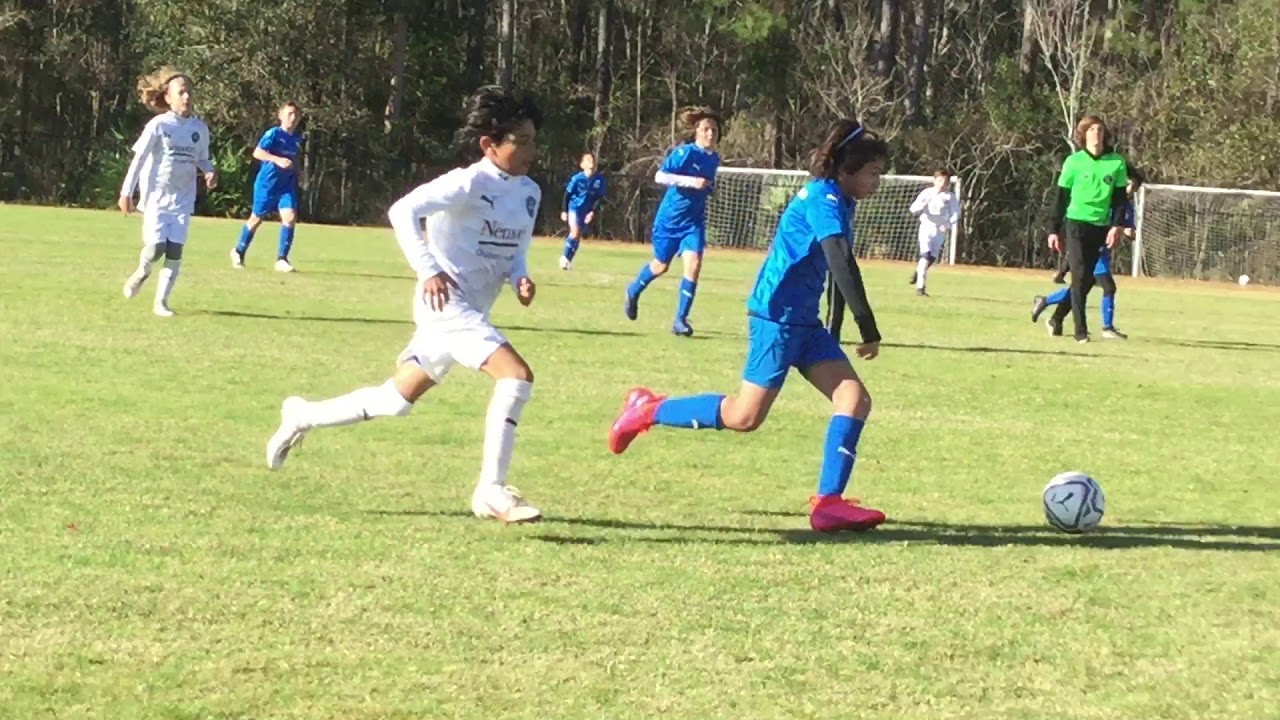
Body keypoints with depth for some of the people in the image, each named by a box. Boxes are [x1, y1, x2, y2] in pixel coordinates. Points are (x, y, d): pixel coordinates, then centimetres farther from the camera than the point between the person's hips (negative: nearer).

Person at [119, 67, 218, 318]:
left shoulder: (200, 128, 4)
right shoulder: (158, 125, -8)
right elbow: (139, 159, -6)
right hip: (156, 196, -3)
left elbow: (202, 159, 16)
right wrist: (126, 193, -9)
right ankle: (143, 270, 23)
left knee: (175, 252, -5)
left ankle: (161, 302, 5)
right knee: (156, 248, -13)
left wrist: (210, 172, -8)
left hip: (183, 200, 3)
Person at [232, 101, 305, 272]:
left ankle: (281, 259, -9)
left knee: (290, 217, -13)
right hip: (268, 182, -5)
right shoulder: (274, 133, -14)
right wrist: (278, 160, -35)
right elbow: (257, 153, -24)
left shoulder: (297, 138, 6)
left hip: (287, 184, 5)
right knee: (256, 218, 9)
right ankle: (239, 252, 30)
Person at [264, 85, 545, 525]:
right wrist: (428, 270, -25)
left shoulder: (529, 193, 10)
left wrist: (520, 279, -2)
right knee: (517, 376, -24)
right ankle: (491, 492, -20)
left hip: (472, 313, 9)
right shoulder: (471, 183, -15)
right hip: (446, 304, -9)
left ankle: (303, 417, 36)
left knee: (398, 400, 18)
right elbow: (402, 211, -19)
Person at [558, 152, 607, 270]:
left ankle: (568, 260, 21)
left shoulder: (600, 179, -8)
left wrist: (593, 212, -12)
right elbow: (567, 194, -6)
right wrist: (564, 210, -7)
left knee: (578, 236, 8)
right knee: (575, 232, -19)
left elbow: (599, 197, -3)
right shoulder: (577, 178, -14)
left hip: (587, 211, 3)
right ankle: (565, 257, -4)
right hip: (575, 207, -3)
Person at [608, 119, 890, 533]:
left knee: (855, 399, -3)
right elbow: (842, 265, -26)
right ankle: (648, 410, 8)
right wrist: (869, 331, -28)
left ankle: (828, 502, -7)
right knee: (744, 417, -8)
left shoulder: (832, 199, 13)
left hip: (802, 321, 10)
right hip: (777, 316, -10)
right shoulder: (825, 198, -16)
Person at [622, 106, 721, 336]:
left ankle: (681, 319, -10)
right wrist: (690, 181, -35)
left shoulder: (714, 159, 2)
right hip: (670, 218, -4)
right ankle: (633, 292, 45)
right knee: (661, 265, 12)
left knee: (693, 263, -16)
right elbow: (660, 176, -28)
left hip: (694, 221, 4)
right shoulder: (684, 152, -18)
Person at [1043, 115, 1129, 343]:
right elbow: (1062, 198, 2)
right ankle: (1081, 330, -7)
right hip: (1076, 224, -3)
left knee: (1087, 280, 6)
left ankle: (1057, 318, 23)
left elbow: (1120, 198, 6)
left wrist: (1117, 226, -7)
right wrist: (1055, 230, 0)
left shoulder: (1117, 162, 4)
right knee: (1080, 278, -9)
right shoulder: (1074, 162, -1)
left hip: (1101, 228, 3)